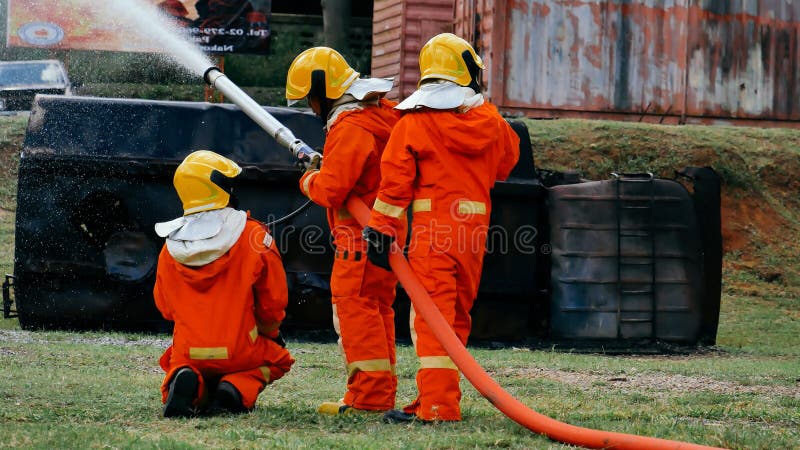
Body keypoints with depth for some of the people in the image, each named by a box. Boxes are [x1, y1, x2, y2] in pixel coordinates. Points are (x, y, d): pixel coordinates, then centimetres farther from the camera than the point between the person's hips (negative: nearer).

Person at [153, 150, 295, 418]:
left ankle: (188, 383, -6)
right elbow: (274, 302, 0)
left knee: (174, 360, 33)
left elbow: (165, 307, 10)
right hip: (241, 353, -2)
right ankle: (238, 388, -5)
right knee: (278, 357, 27)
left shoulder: (170, 247, 1)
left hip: (189, 353, 2)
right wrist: (269, 332, 21)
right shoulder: (253, 235, -8)